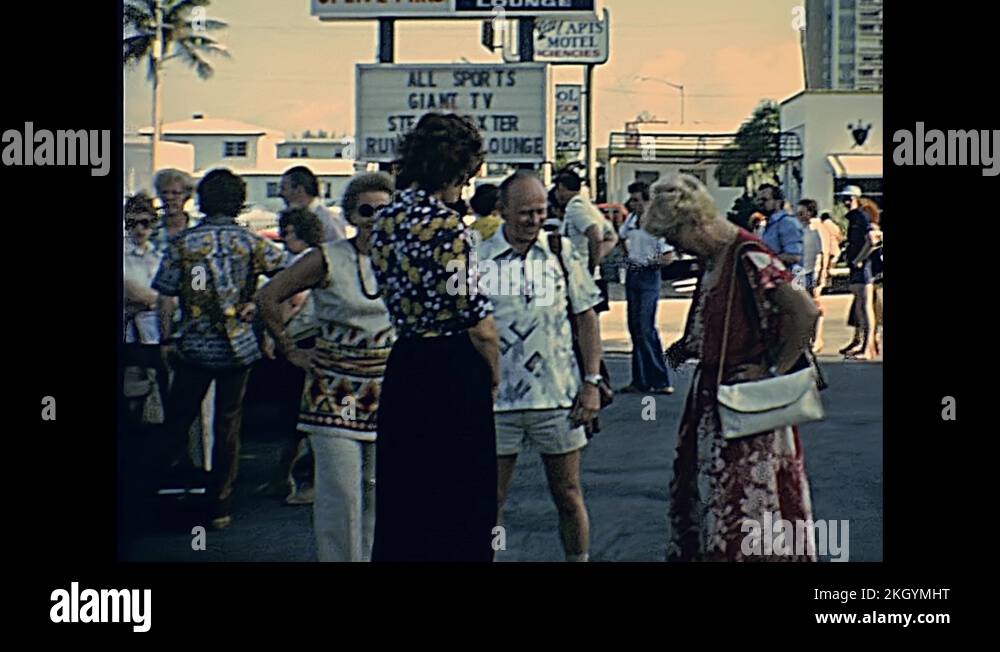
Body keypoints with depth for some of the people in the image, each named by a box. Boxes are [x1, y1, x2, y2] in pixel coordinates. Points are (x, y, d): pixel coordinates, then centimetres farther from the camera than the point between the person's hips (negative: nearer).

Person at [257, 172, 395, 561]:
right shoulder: (327, 260, -5)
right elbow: (268, 297, -1)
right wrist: (291, 351, 0)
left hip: (387, 392, 3)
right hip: (335, 390, -3)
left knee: (378, 489, 8)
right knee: (340, 492, -5)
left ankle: (370, 557, 20)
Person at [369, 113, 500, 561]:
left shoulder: (386, 221, 7)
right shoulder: (445, 226, -17)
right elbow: (478, 321, -15)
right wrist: (494, 375, 0)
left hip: (402, 368, 8)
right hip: (453, 372, -8)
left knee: (401, 499, 16)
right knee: (458, 505, 3)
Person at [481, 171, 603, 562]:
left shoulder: (561, 252, 4)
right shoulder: (478, 259, -1)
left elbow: (586, 317, 7)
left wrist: (592, 382, 1)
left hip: (558, 394, 1)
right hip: (497, 396, -1)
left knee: (568, 494, 10)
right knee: (490, 498, 5)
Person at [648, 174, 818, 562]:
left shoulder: (749, 258, -19)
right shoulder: (712, 260, 10)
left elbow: (804, 312, -26)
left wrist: (775, 371, -20)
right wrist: (691, 347, 8)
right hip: (712, 397, 10)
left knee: (748, 499, -2)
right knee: (698, 489, 16)